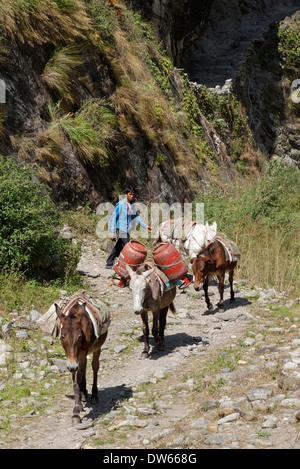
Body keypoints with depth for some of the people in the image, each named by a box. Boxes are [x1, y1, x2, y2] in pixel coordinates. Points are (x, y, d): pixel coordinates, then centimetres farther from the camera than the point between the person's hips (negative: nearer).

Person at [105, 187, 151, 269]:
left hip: (127, 231, 7)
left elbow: (136, 217, 19)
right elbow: (113, 218, -12)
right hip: (121, 230, -7)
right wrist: (112, 232, -14)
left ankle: (109, 264, 24)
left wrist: (145, 226, 13)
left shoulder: (132, 205, 8)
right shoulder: (120, 204, -14)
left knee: (118, 248, 14)